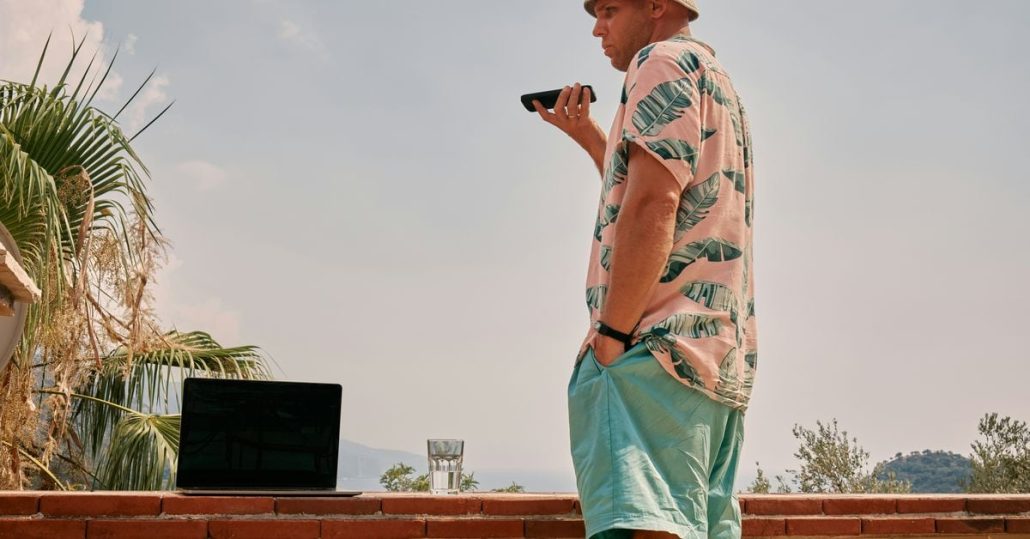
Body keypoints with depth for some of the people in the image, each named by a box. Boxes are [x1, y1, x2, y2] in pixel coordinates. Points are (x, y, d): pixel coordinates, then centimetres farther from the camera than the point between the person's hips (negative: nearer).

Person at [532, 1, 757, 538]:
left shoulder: (663, 60, 0)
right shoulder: (720, 82, 29)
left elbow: (652, 207, -15)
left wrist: (610, 334, -15)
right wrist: (586, 134, 33)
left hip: (658, 346, -10)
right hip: (723, 357, 11)